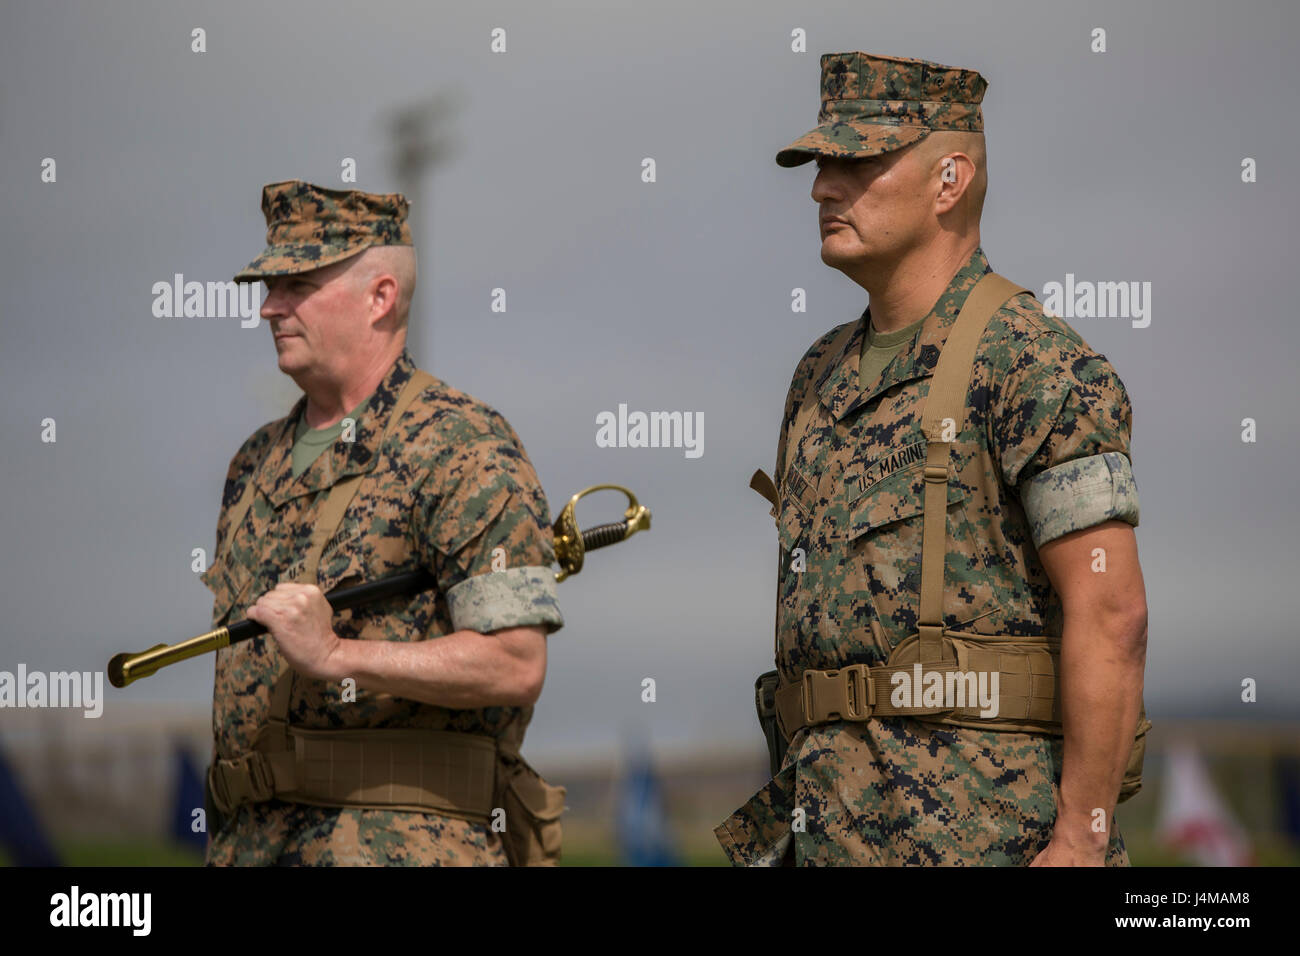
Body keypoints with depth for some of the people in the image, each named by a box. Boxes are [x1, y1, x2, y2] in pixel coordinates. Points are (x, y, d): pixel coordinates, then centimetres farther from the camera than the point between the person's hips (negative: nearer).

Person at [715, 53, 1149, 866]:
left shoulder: (1035, 366, -9)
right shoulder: (824, 376, 17)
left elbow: (1111, 614, -15)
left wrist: (1082, 840, -19)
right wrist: (783, 822, 18)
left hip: (981, 829, -8)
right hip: (826, 827, 8)